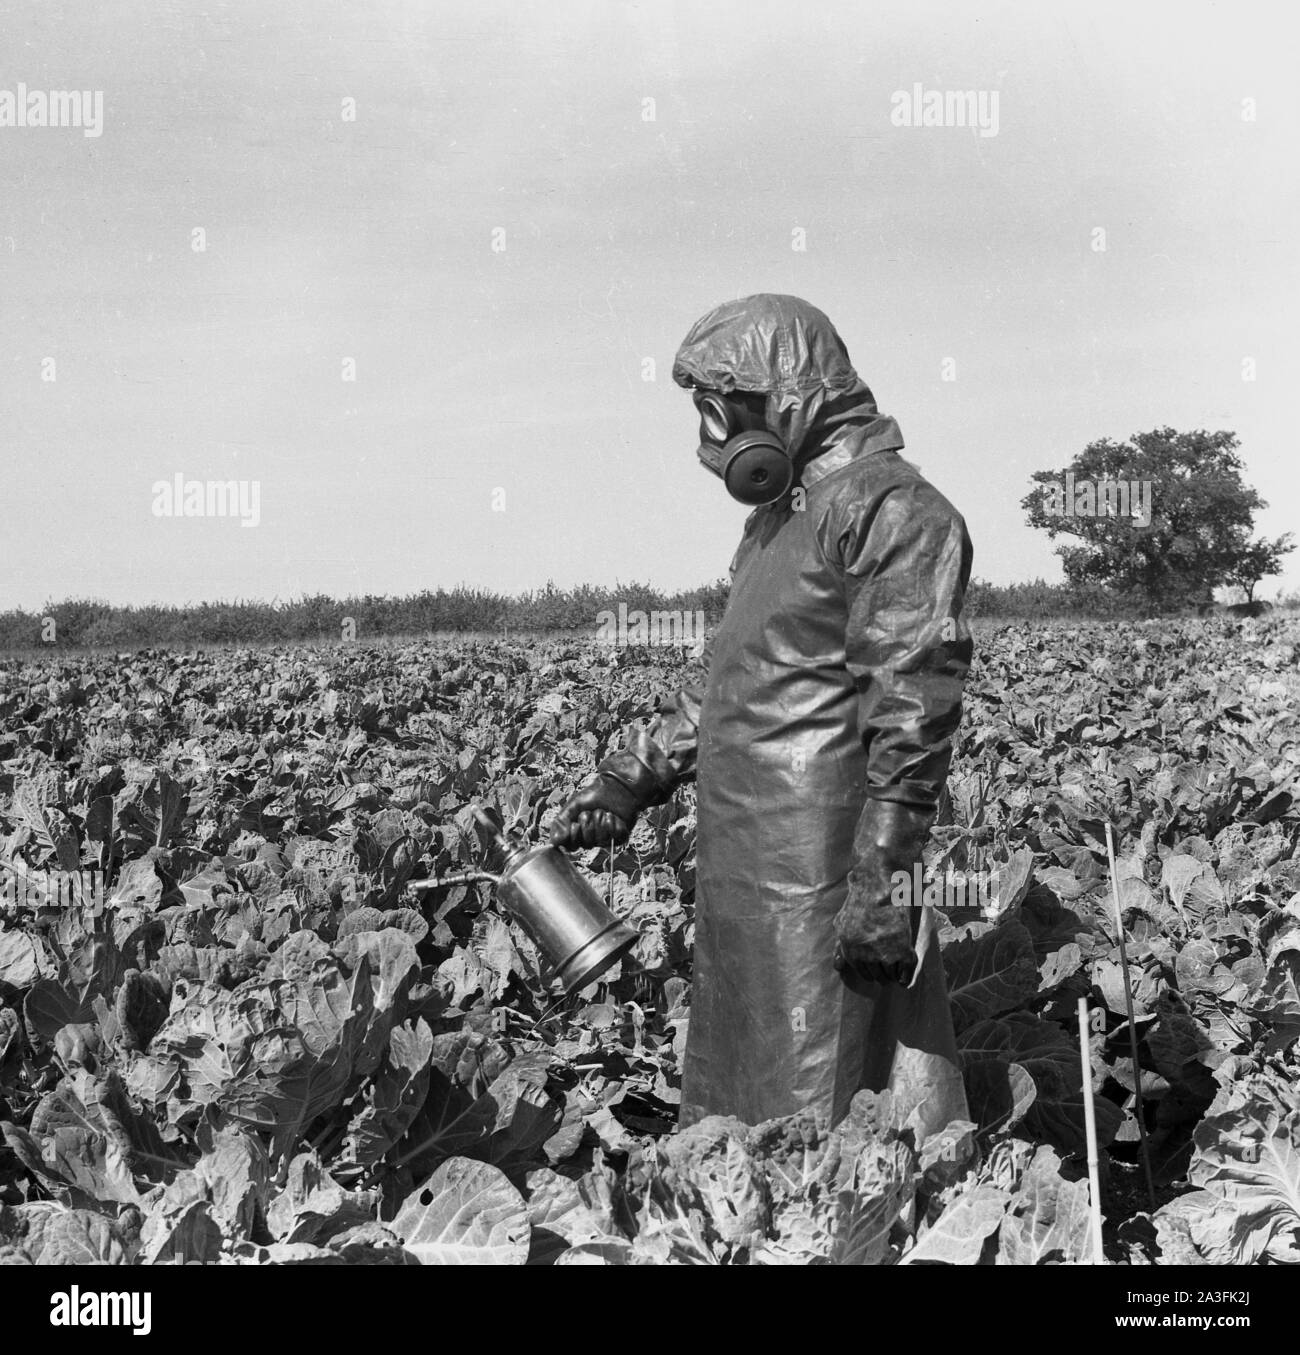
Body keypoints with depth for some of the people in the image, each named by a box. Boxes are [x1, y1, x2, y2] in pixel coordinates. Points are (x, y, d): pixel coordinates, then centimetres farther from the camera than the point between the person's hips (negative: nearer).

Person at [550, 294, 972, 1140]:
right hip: (743, 879, 10)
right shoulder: (783, 515, 20)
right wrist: (635, 774, 17)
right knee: (730, 1118, 15)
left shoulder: (892, 509, -12)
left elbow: (913, 707, -19)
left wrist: (881, 879, -23)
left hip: (818, 889, -10)